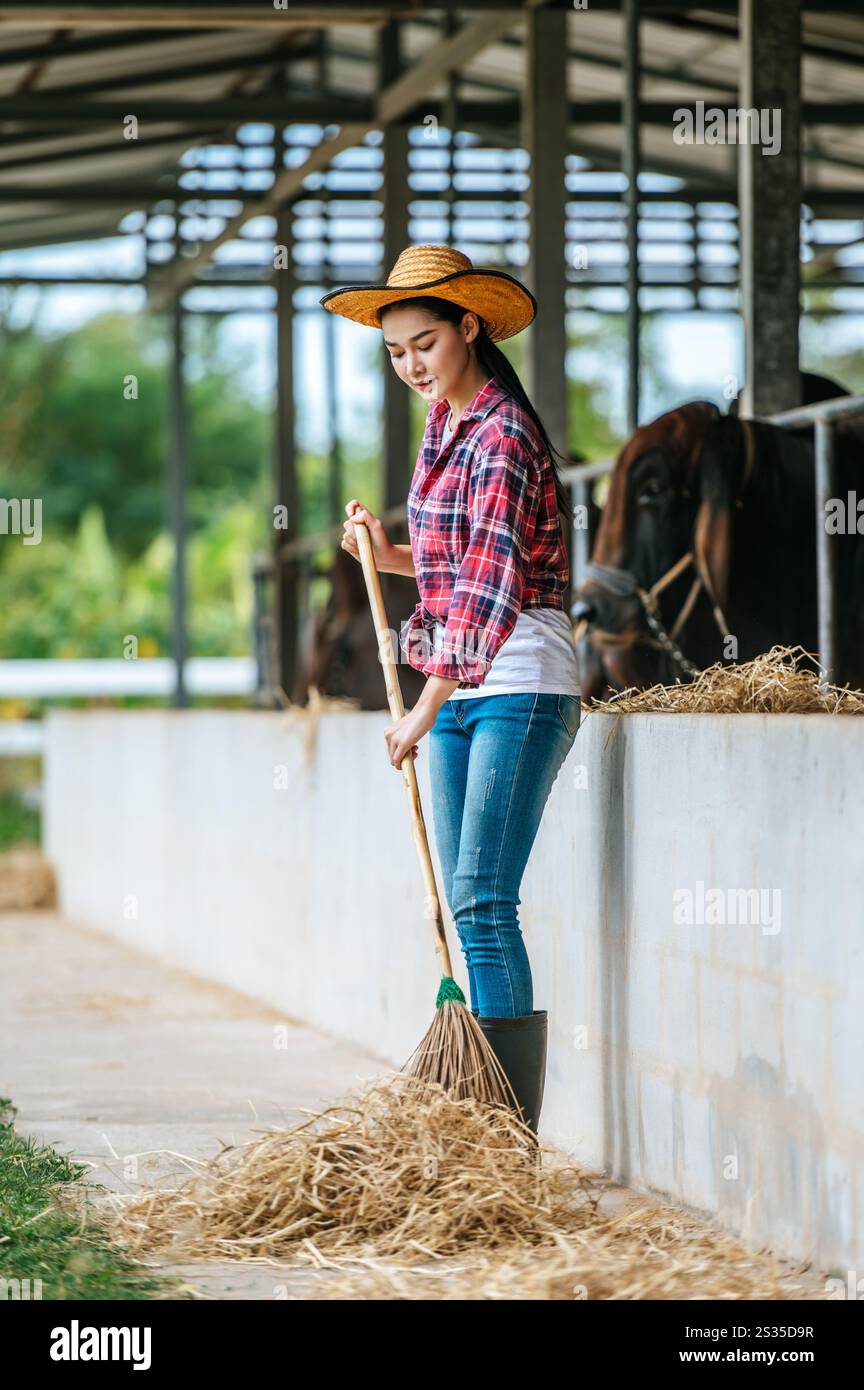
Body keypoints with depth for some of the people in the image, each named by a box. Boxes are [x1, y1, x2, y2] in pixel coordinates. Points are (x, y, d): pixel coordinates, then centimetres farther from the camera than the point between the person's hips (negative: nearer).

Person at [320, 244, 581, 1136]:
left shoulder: (503, 436, -14)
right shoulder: (447, 423, 14)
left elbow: (490, 587, -19)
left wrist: (426, 708, -19)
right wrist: (388, 556, 8)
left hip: (518, 686, -9)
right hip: (460, 690, 9)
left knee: (482, 902, -13)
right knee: (462, 905, 8)